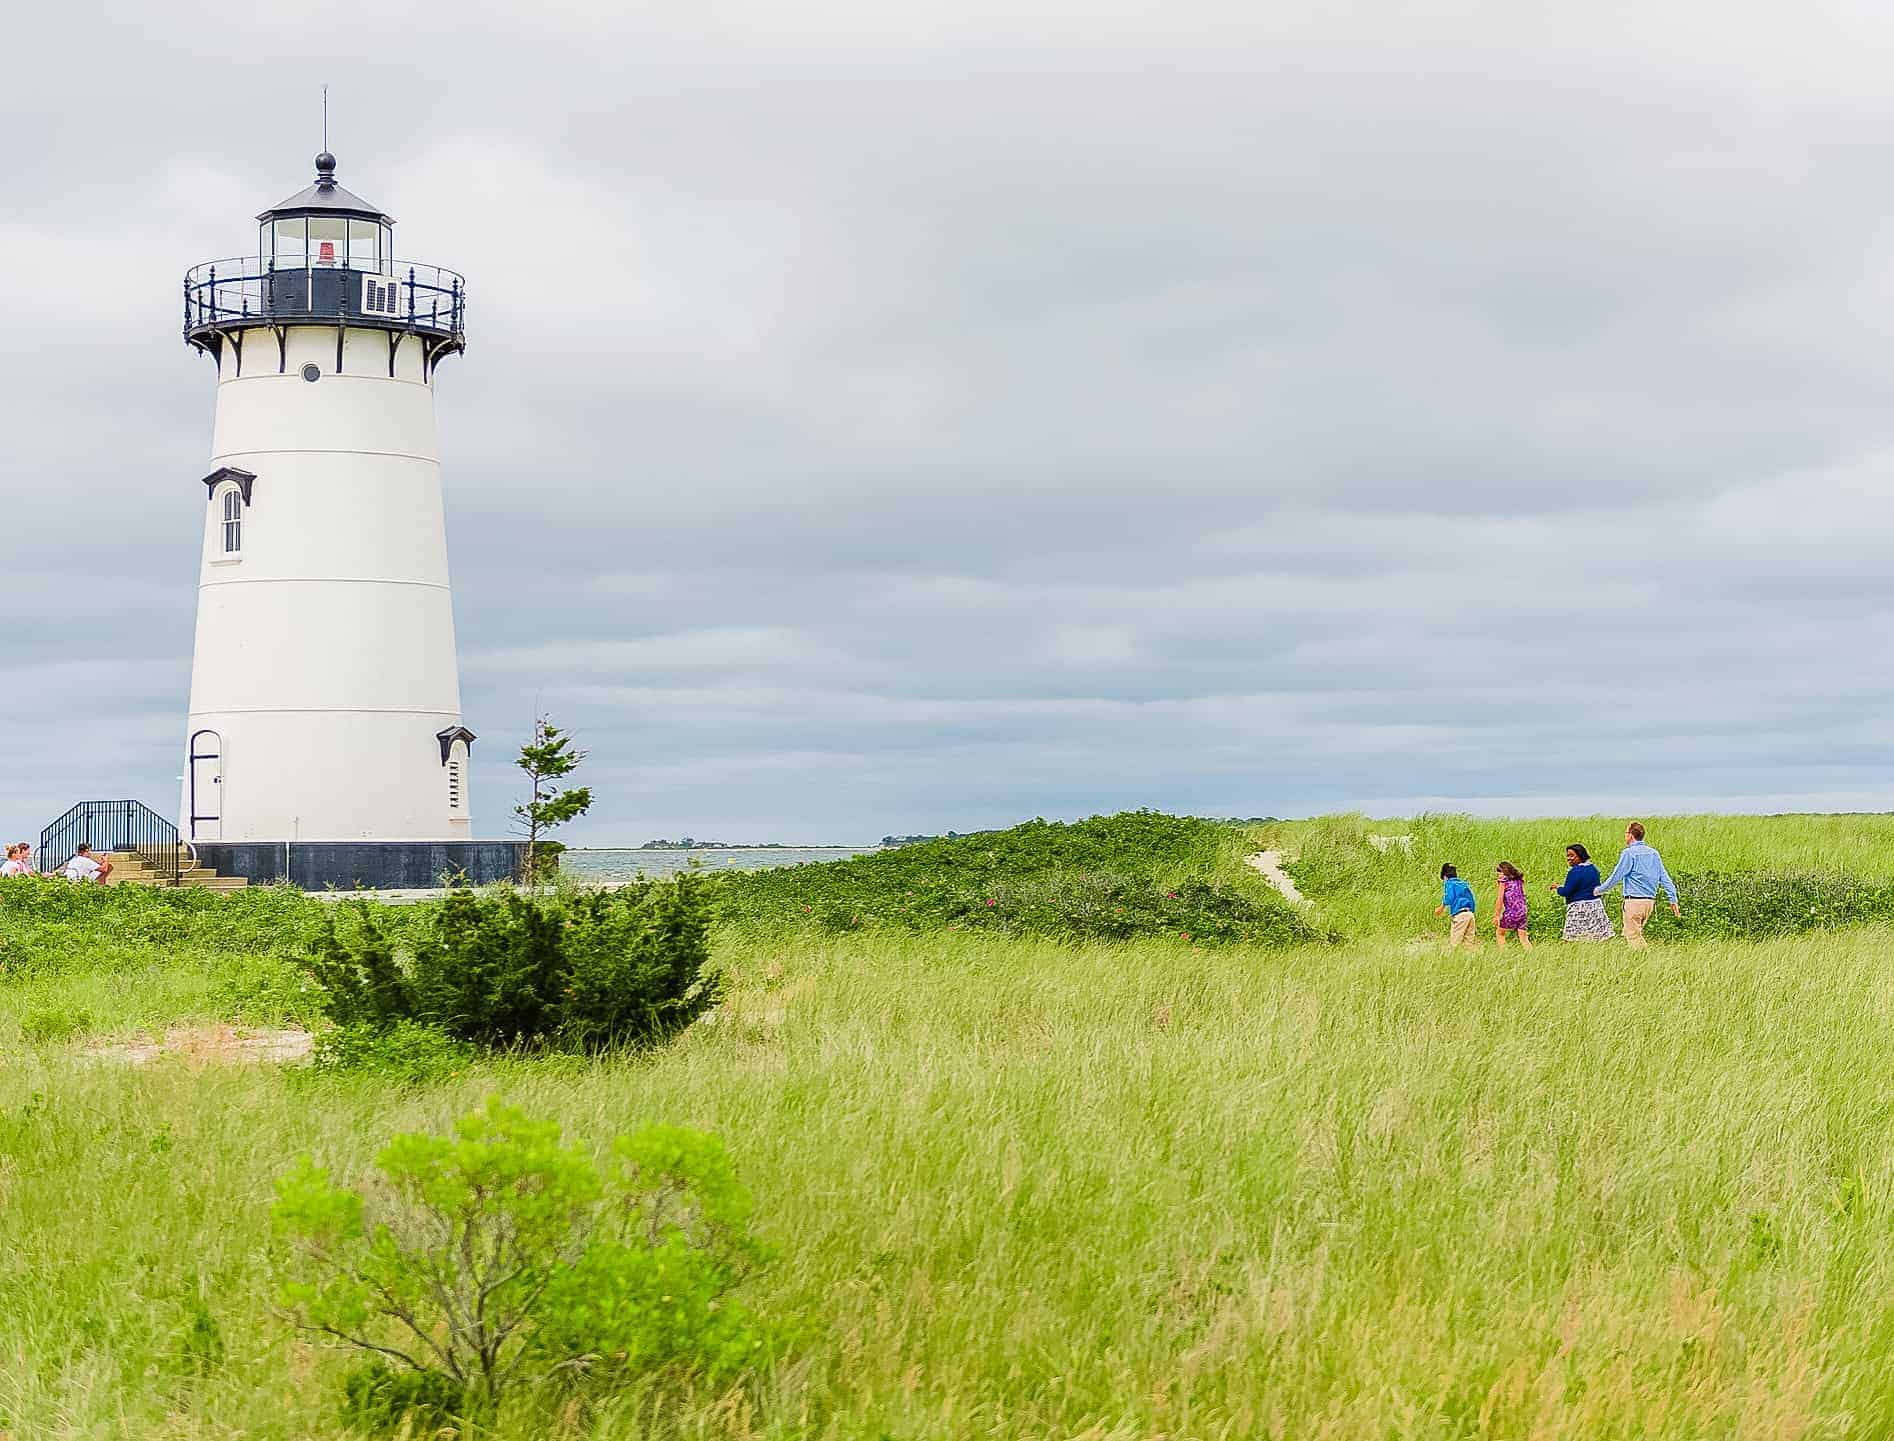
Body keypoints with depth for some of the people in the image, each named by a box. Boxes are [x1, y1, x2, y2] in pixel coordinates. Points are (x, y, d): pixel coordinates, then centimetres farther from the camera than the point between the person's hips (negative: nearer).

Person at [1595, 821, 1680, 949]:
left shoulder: (1628, 853, -9)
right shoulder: (1653, 853, 10)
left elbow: (1616, 876, -7)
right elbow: (1664, 878, 9)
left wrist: (1599, 890, 7)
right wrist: (1673, 900, 9)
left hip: (1634, 901, -7)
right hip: (1650, 900, 7)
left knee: (1633, 936, -2)